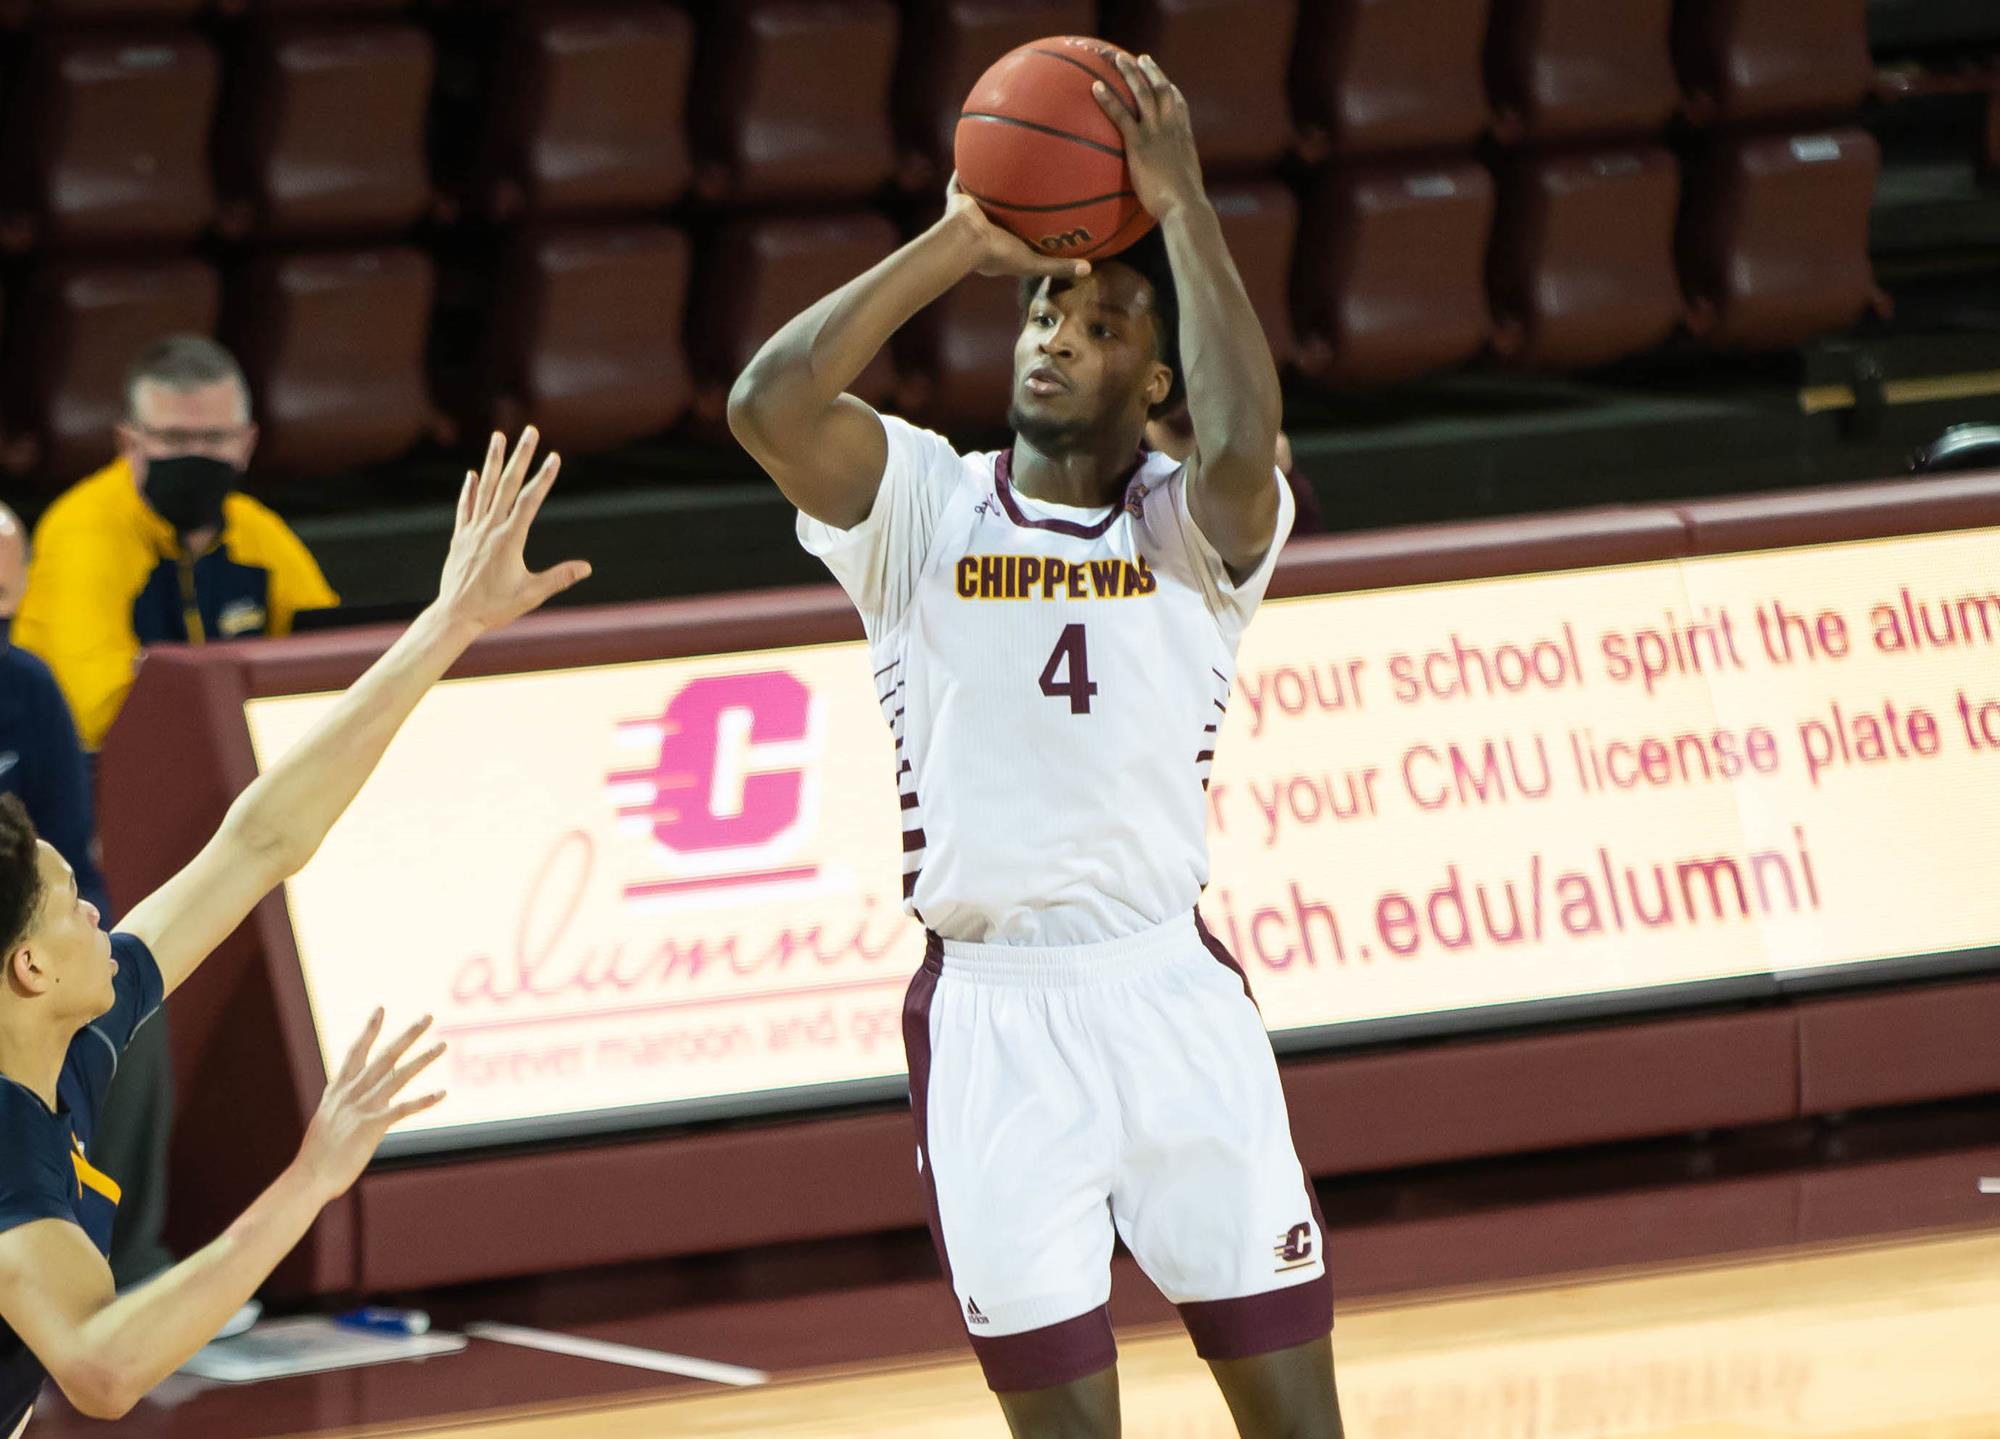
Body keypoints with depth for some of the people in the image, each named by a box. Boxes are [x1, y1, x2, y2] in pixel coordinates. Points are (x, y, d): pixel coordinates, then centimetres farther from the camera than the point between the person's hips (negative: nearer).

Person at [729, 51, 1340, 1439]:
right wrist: (960, 243, -11)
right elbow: (768, 404, -14)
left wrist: (1180, 203, -17)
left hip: (1173, 994, 0)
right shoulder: (921, 504, 5)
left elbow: (1244, 444, -21)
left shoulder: (1198, 527, 3)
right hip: (988, 1016, 0)